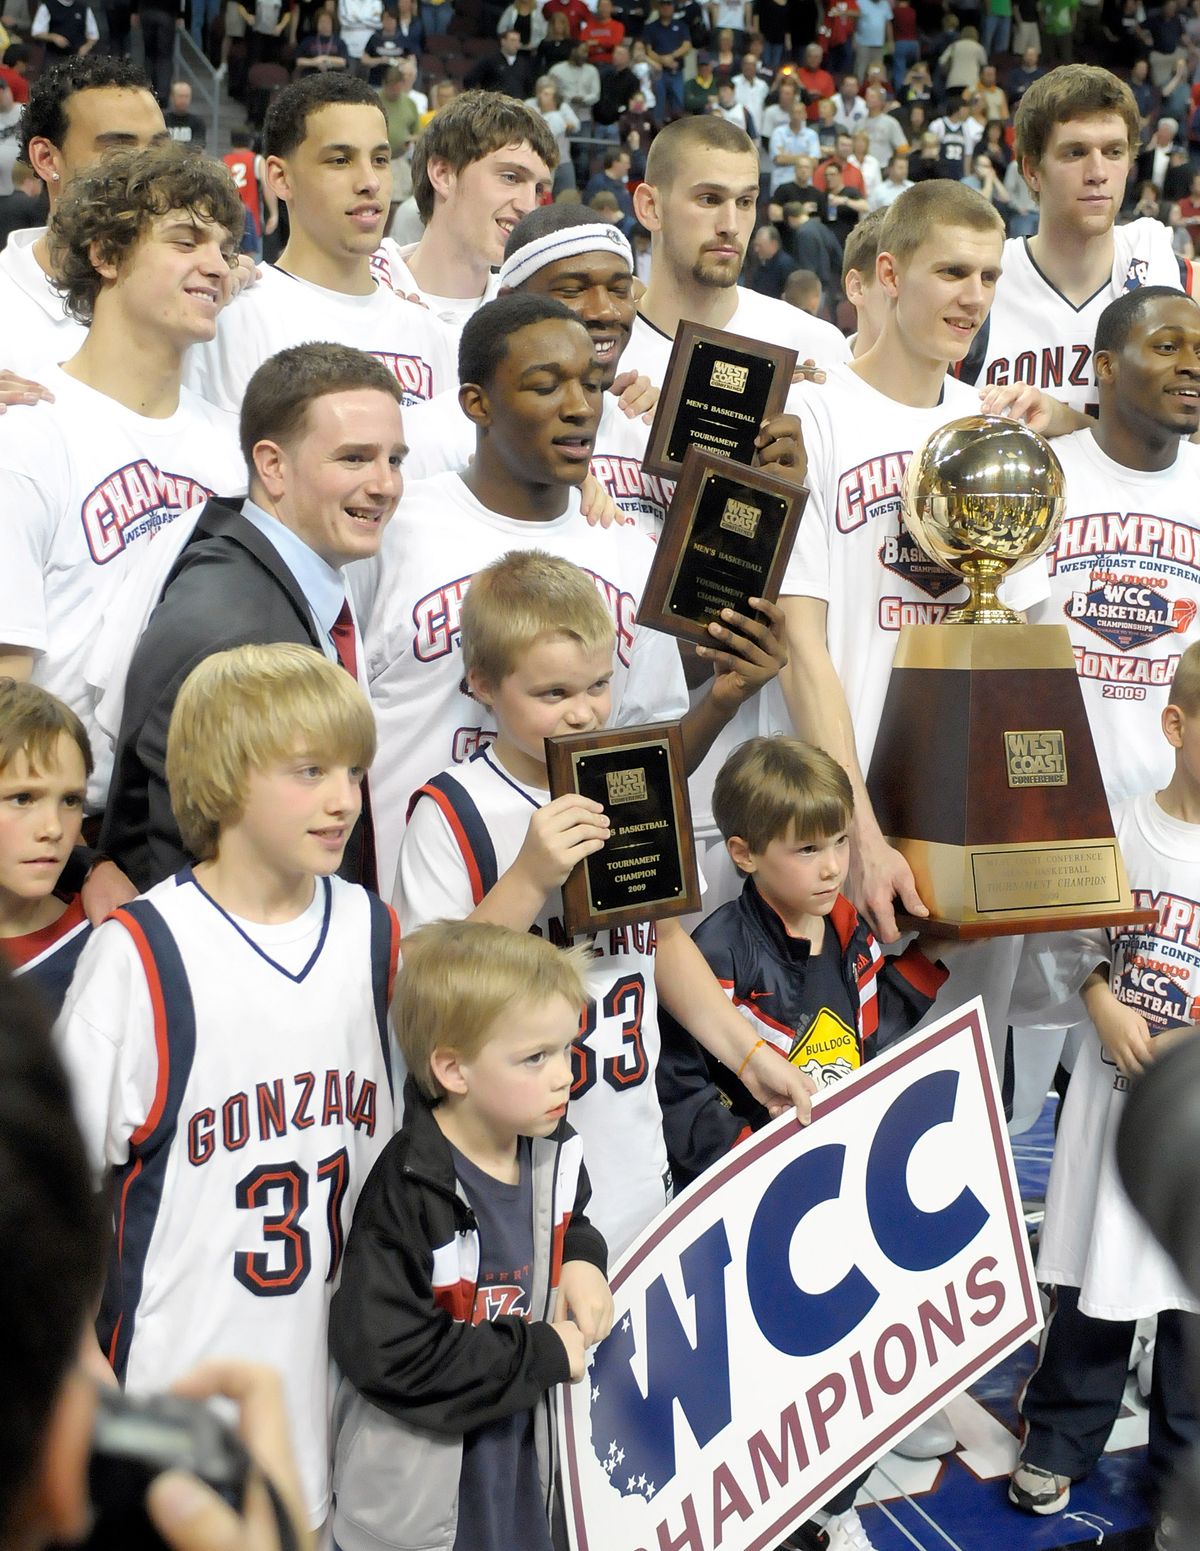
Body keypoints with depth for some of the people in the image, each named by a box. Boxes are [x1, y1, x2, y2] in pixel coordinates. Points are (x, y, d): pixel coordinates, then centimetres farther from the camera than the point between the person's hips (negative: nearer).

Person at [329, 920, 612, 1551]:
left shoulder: (554, 1154, -3)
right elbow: (388, 1351, -29)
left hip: (526, 1463, 6)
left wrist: (581, 1258, -4)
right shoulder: (407, 1190, -25)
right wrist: (541, 1355, -21)